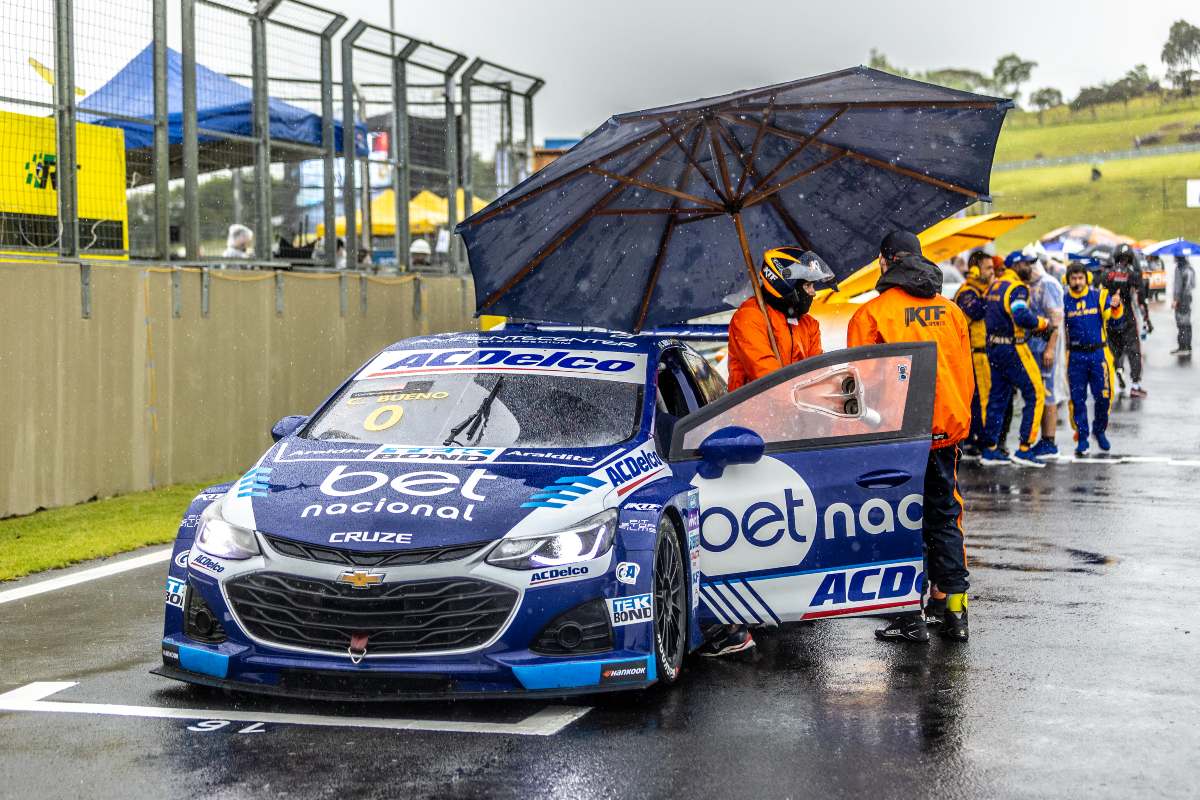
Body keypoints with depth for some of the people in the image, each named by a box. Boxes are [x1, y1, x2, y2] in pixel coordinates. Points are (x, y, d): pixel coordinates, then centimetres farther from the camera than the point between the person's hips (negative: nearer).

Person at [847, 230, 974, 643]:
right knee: (944, 518, 14)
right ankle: (952, 607, 15)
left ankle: (911, 617, 2)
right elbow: (965, 375, 14)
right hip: (947, 431, 5)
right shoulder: (950, 311, 8)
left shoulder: (872, 313, -8)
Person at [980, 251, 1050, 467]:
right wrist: (1042, 322, -10)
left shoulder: (995, 285, 13)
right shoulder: (1016, 287, -14)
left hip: (994, 347, 9)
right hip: (1012, 348, -9)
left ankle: (989, 450, 16)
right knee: (1035, 395, -2)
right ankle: (1024, 450, -7)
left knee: (997, 397, 14)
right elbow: (1022, 317, -27)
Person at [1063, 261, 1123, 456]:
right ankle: (1082, 438, 11)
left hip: (1098, 353, -1)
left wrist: (1116, 306, -40)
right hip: (1075, 356, 1)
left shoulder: (1099, 295, -3)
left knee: (1103, 396, 1)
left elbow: (1113, 313, -18)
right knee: (1078, 399, 1)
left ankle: (1099, 430, 25)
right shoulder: (1064, 300, 1)